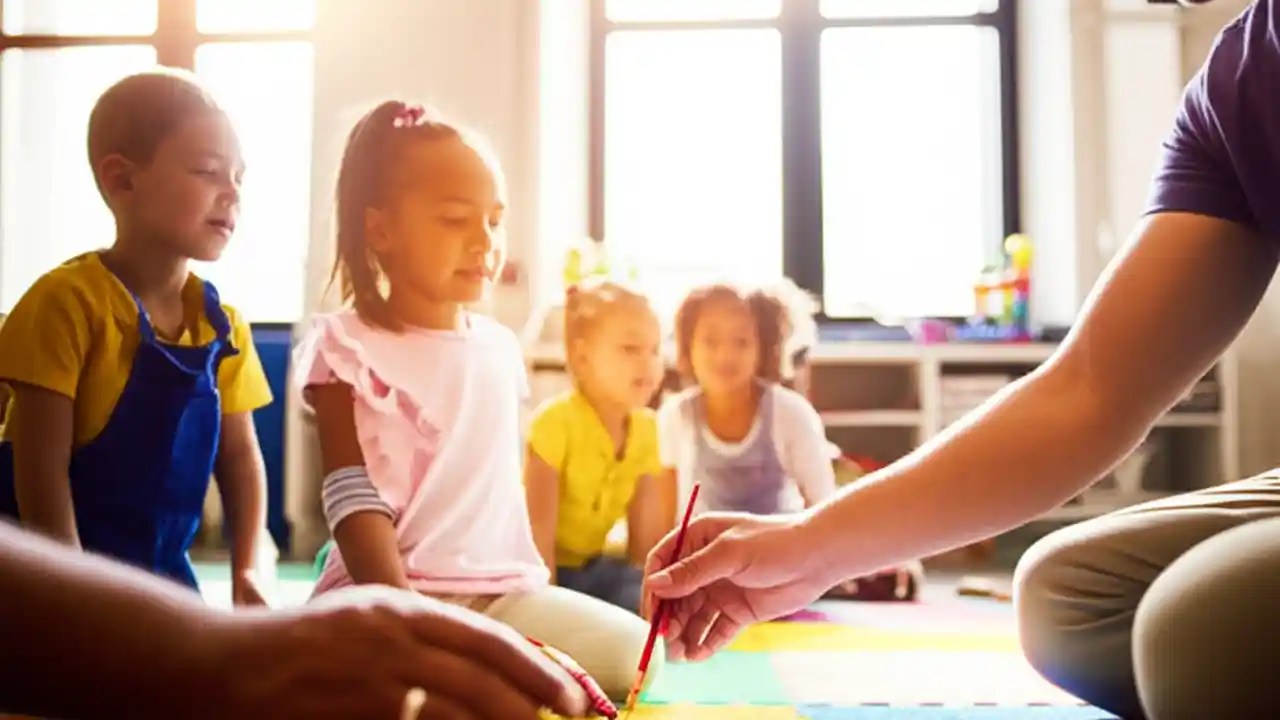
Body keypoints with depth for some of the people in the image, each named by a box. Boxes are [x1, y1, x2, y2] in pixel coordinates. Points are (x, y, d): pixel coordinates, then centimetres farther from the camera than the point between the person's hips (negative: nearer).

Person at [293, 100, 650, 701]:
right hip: (390, 591, -6)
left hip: (503, 589, 7)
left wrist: (535, 583, 13)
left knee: (632, 653, -11)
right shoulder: (350, 346, -5)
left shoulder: (500, 346, 12)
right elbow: (355, 501, -11)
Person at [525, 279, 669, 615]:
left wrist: (644, 587, -8)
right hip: (550, 568, -6)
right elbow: (538, 529, -23)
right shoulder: (556, 419, -23)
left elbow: (645, 535, 0)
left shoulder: (645, 427, -5)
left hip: (594, 564, 6)